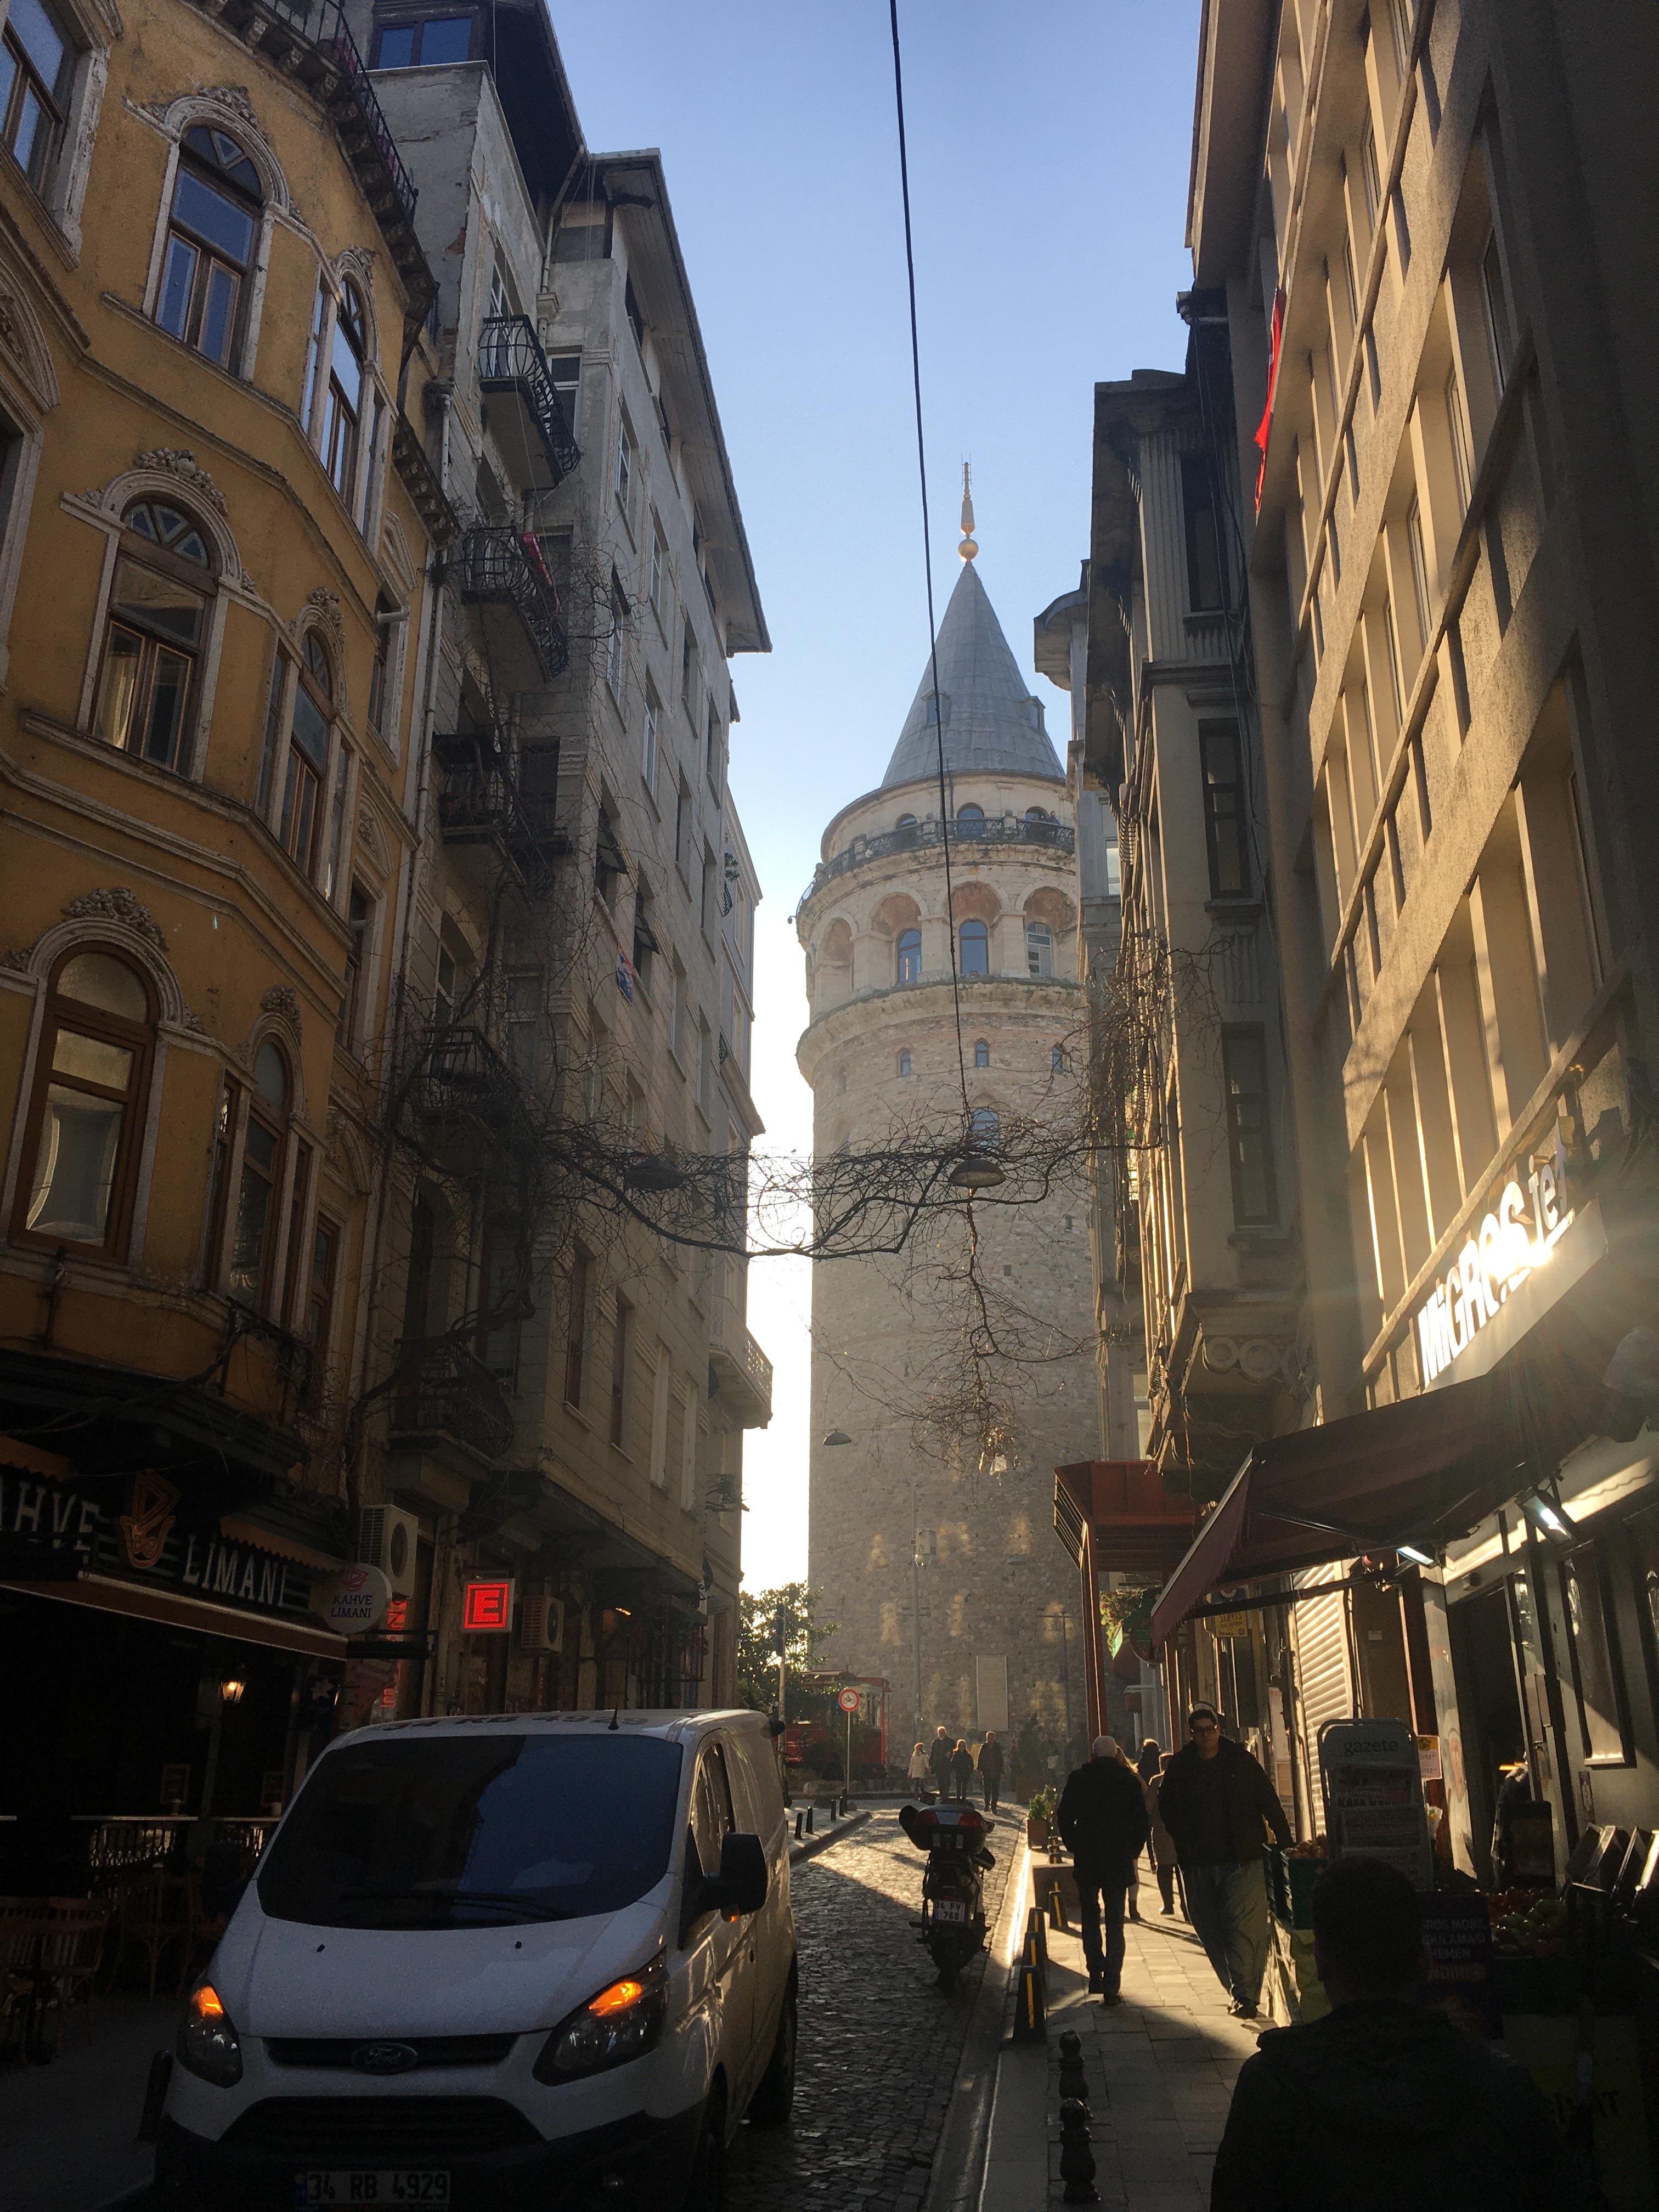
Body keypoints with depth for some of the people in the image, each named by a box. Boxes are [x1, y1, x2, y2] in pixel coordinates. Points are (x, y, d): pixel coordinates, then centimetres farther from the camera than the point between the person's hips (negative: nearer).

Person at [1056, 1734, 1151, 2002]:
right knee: (1115, 1922, 5)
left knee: (1090, 1916, 17)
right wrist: (1132, 1852, 9)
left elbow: (1064, 1819, -1)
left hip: (1086, 1859, 0)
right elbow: (1142, 1821, 0)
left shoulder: (1078, 1779, -1)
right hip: (1119, 1860, 0)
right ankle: (1111, 1986, -1)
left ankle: (1096, 1974, 7)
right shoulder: (1129, 1780, 0)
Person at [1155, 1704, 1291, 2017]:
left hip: (1241, 1859, -3)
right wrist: (1183, 1842, 4)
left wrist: (1286, 1844, 0)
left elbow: (1269, 1803, 4)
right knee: (1211, 1932, 7)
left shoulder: (1240, 1760, 2)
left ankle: (1245, 1994, -8)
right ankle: (1239, 1991, 18)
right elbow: (1166, 1806, 15)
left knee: (1242, 1926, -12)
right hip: (1198, 1863, 3)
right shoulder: (1180, 1766, 5)